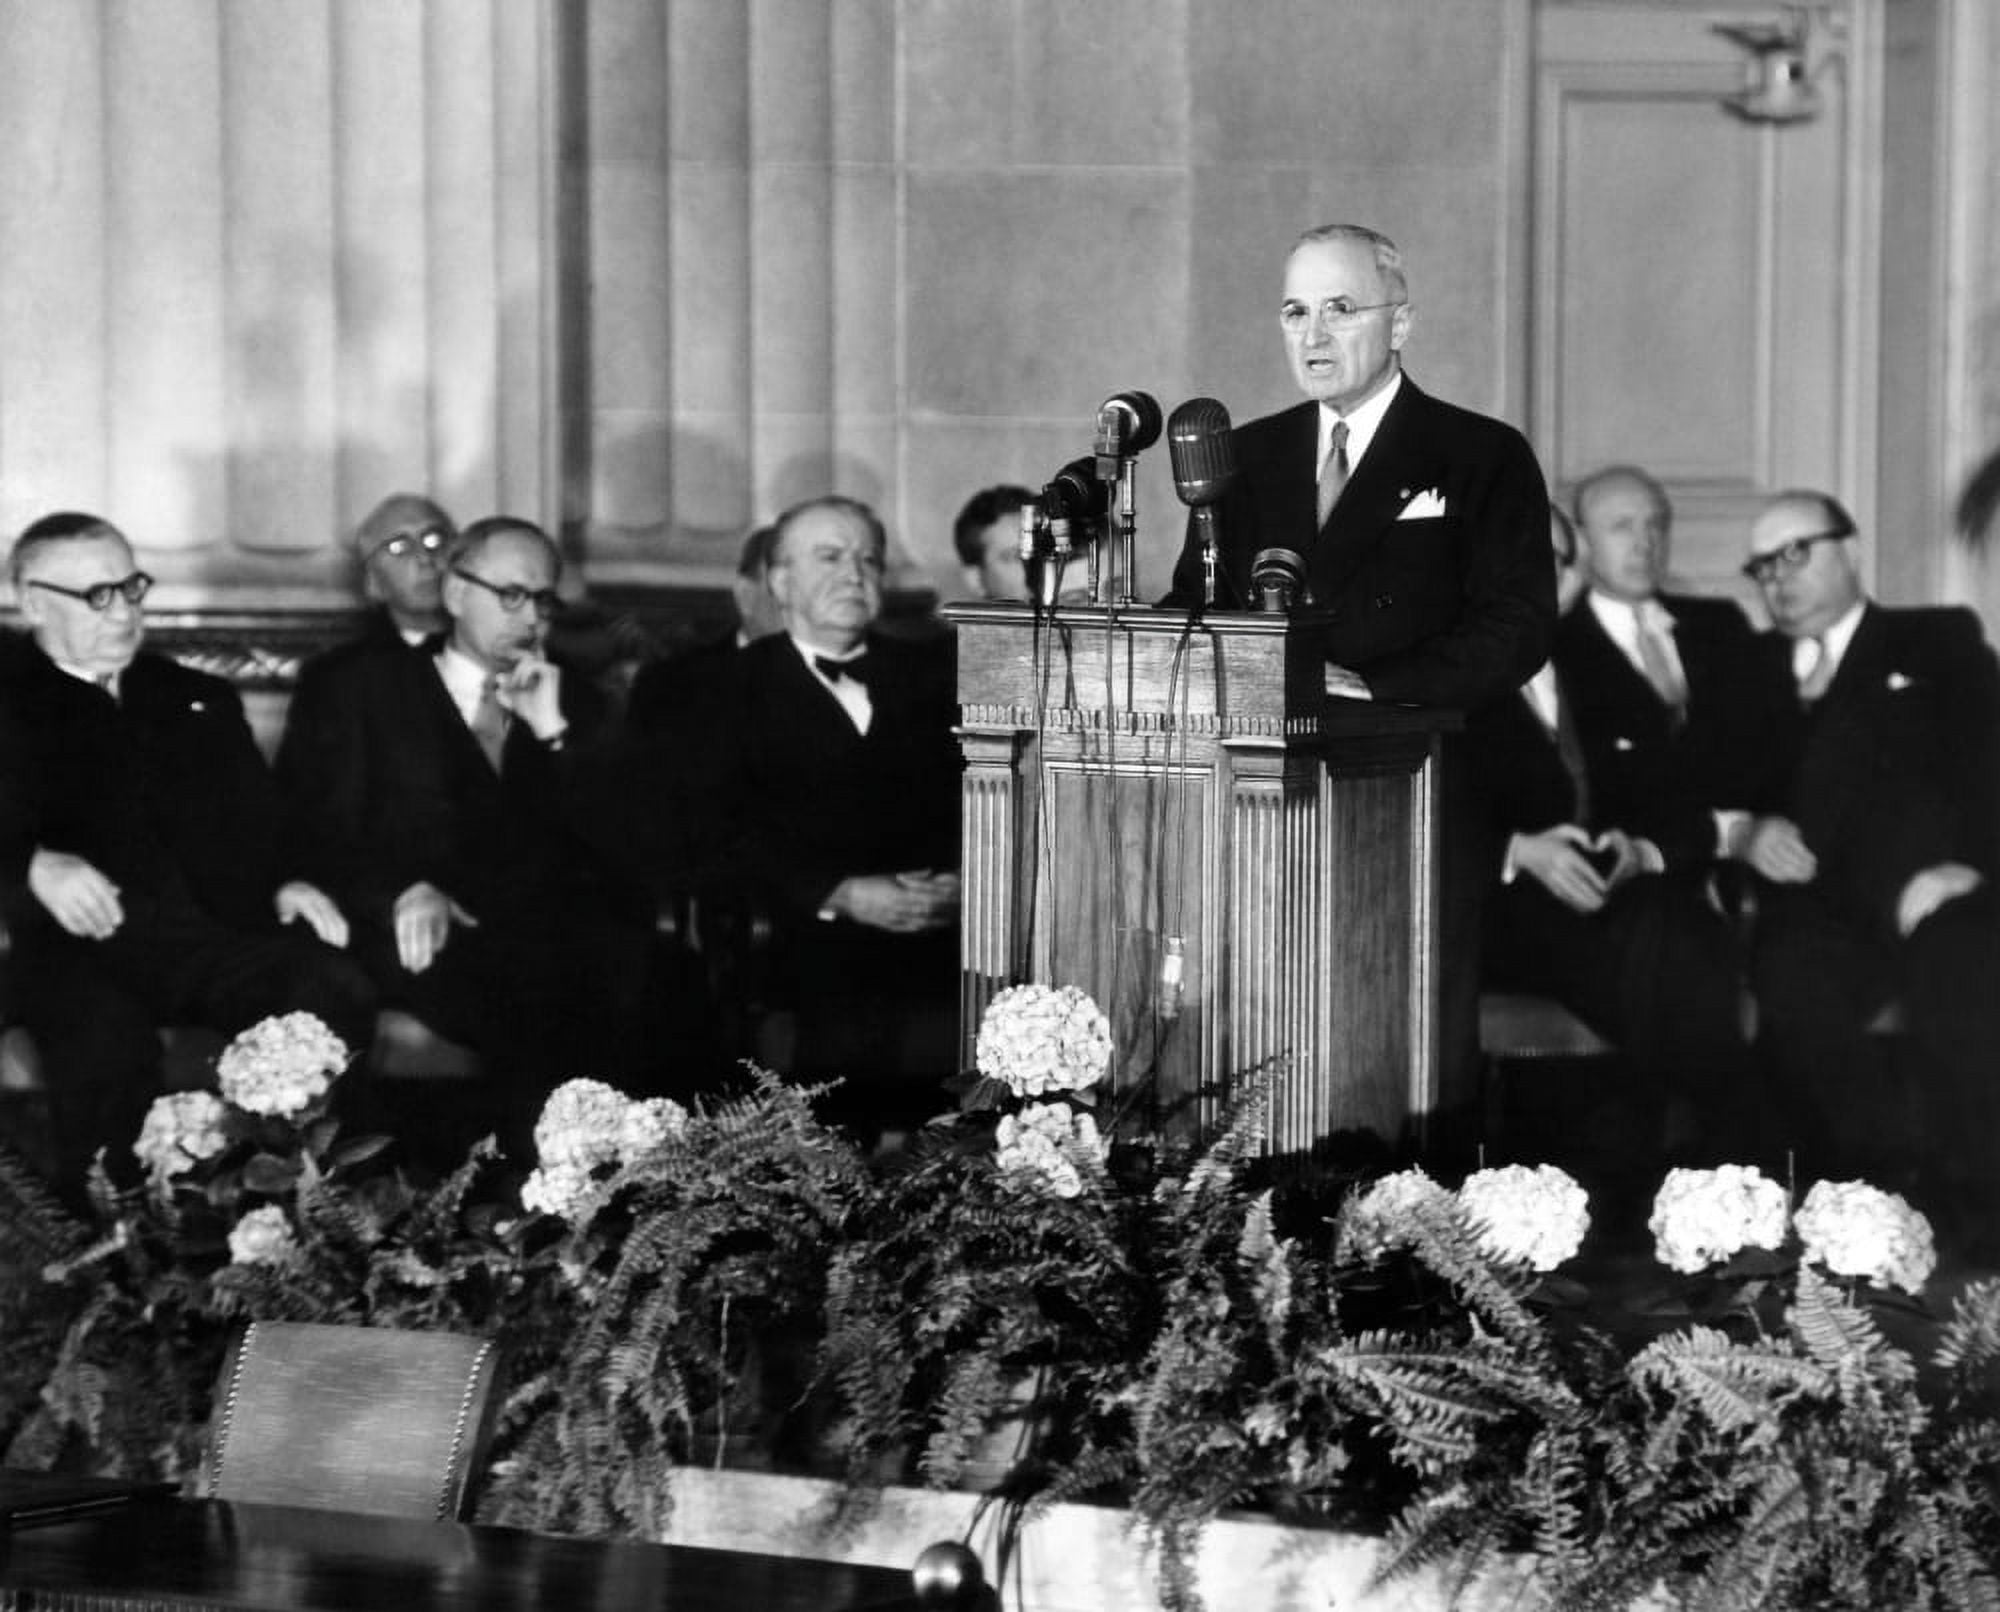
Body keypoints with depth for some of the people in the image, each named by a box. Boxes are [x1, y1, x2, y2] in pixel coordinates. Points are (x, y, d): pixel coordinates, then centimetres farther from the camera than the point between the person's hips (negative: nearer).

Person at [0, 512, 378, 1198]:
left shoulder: (203, 701, 27)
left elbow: (262, 825, 24)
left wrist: (290, 882, 2)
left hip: (213, 933, 4)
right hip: (82, 944, -4)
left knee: (338, 988, -28)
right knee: (108, 1039, -39)